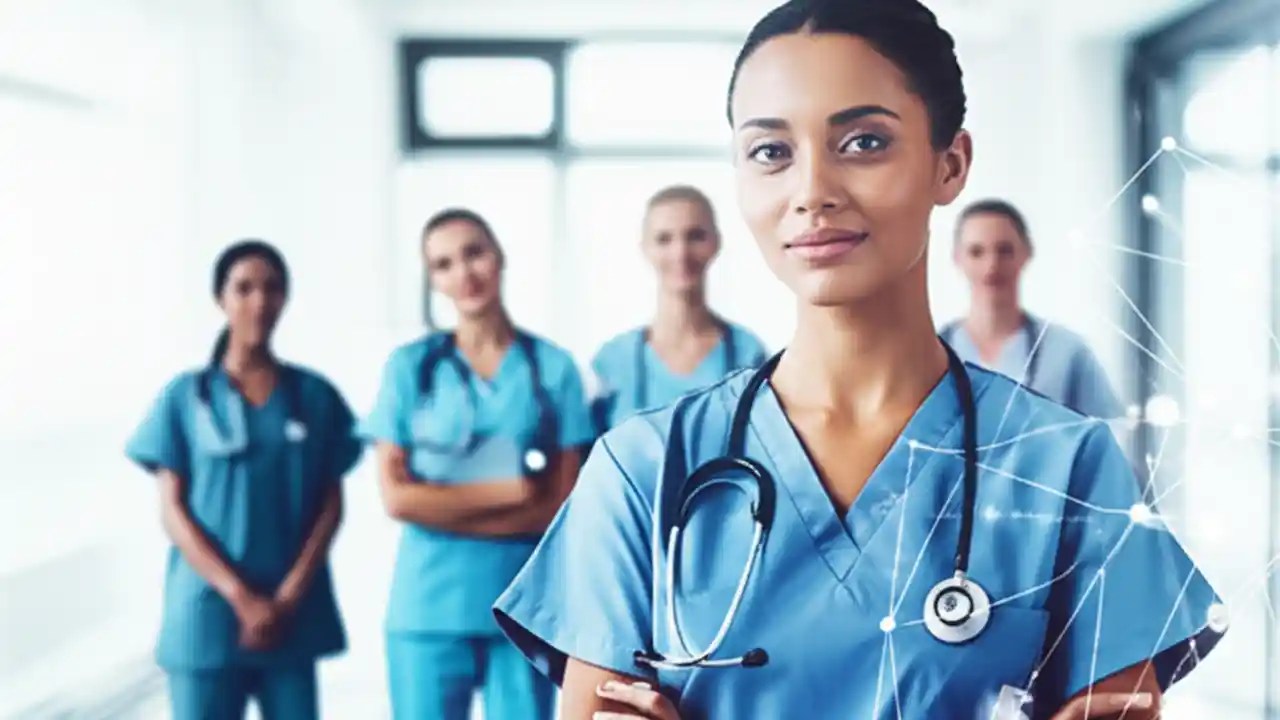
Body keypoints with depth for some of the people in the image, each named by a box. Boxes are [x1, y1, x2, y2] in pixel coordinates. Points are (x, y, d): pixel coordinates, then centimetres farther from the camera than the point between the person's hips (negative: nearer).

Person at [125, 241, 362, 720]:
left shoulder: (316, 396, 7)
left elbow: (331, 504, 5)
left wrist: (290, 594, -8)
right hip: (208, 612, -2)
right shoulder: (185, 398, 3)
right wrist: (240, 596, -12)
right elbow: (173, 511, -2)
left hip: (294, 615, 2)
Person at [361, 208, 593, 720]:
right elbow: (397, 497, -4)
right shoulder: (409, 367, 3)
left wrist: (445, 506, -9)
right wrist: (513, 490, -8)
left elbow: (562, 505, -2)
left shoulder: (554, 368, 3)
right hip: (428, 607, 0)